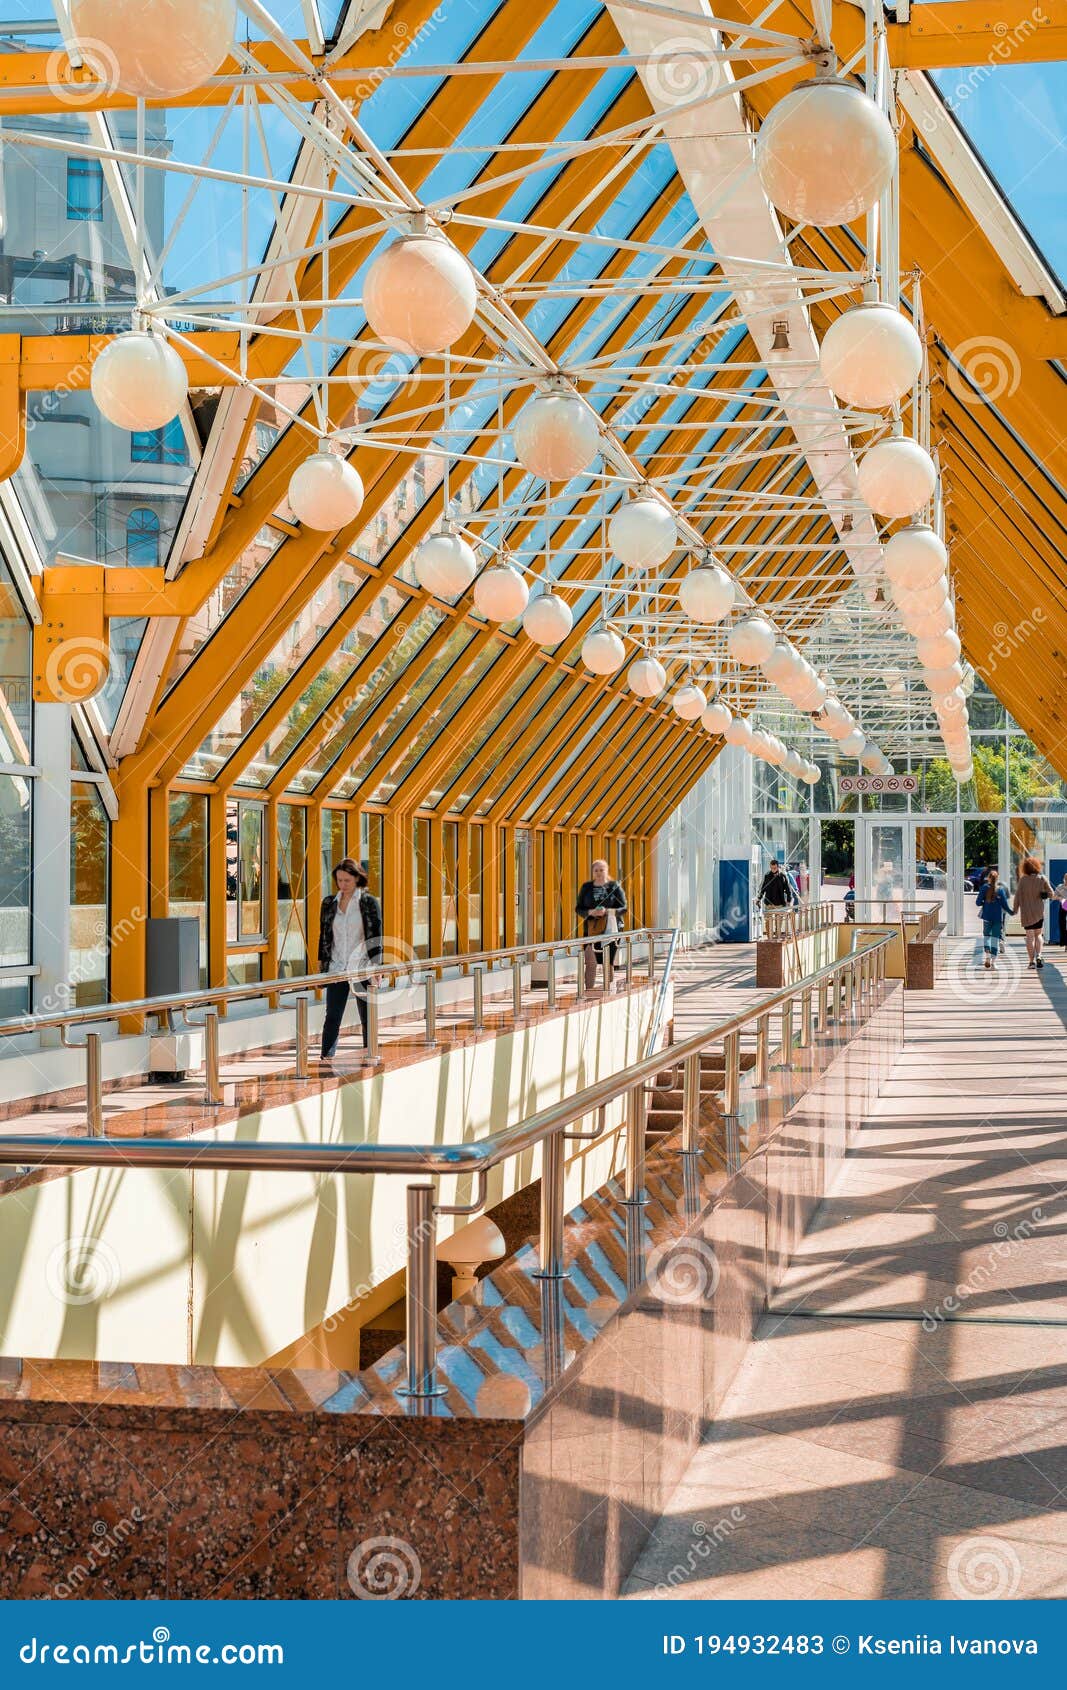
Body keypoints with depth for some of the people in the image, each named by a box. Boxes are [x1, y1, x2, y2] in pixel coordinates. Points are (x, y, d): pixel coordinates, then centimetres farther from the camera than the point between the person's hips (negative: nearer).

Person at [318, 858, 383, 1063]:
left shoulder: (369, 903, -2)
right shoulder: (329, 903, 8)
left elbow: (376, 937, -5)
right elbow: (324, 935, 13)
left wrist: (375, 967, -12)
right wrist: (321, 963, 9)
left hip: (361, 969, -2)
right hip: (336, 969, 2)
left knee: (367, 1015, 8)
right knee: (332, 1016, -5)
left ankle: (368, 1053, 20)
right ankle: (326, 1058, -7)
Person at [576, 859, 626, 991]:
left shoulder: (614, 886, 1)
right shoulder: (586, 887, 7)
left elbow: (623, 908, 0)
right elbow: (579, 908, 8)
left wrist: (607, 911, -17)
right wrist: (590, 912, -13)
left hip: (610, 929, -1)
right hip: (591, 929, 1)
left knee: (608, 964, 3)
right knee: (590, 963, -9)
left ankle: (607, 990, 13)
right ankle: (589, 991, -8)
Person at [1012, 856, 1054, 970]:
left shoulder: (1023, 880, -8)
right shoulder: (1042, 878, -5)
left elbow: (1017, 895, -6)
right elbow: (1051, 893, 0)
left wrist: (1015, 909, 4)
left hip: (1026, 913, -1)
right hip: (1039, 912, 1)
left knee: (1029, 936, 7)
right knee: (1038, 934, 14)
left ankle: (1032, 961, 4)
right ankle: (1038, 955, -8)